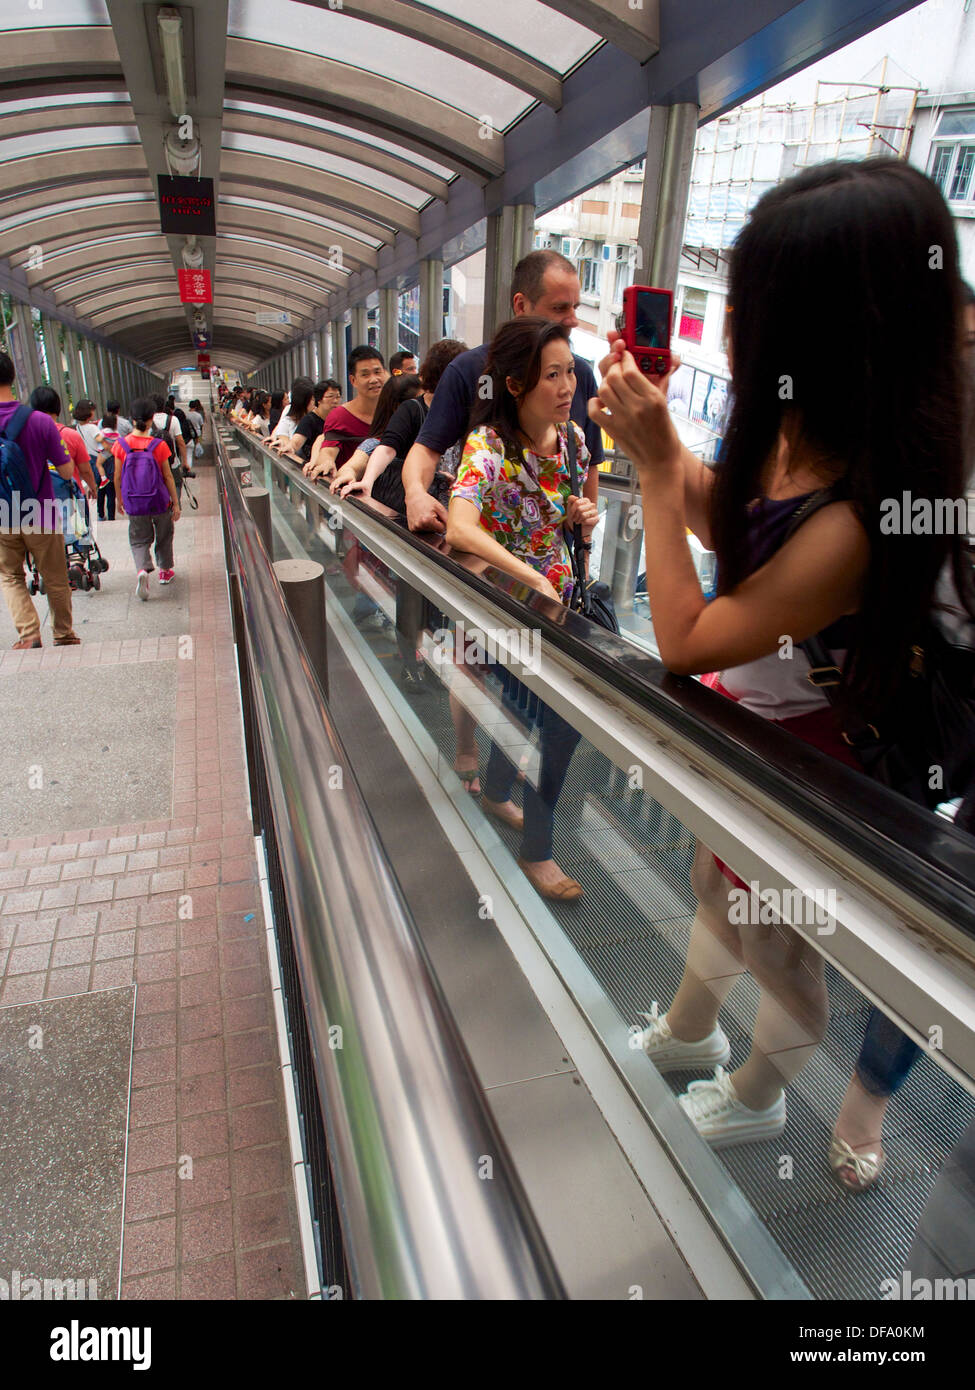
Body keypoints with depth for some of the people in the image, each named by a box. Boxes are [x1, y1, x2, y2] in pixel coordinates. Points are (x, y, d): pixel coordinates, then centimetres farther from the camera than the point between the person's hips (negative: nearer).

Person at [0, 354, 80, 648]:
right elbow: (67, 471, -9)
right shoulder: (40, 421, -15)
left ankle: (28, 632, 3)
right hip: (41, 517, -1)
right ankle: (64, 635, 25)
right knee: (55, 580, 13)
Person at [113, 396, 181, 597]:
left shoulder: (122, 445, -8)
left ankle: (142, 569, -12)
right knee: (164, 536, 20)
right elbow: (168, 477, -9)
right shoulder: (159, 444, -14)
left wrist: (119, 500, 14)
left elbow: (118, 477, -1)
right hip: (159, 502, -1)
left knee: (139, 539, 13)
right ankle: (165, 570, 34)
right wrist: (176, 503, 0)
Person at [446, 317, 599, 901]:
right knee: (561, 722, -6)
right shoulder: (488, 444, -22)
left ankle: (497, 794, 49)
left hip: (556, 596, 7)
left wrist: (583, 518, -8)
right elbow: (460, 530, -39)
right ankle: (536, 851, 14)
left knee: (526, 705, 21)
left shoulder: (573, 436, 0)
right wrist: (536, 579, -39)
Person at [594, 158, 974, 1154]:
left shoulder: (852, 524, -37)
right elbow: (727, 526, 8)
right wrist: (659, 442, -6)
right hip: (745, 719, 8)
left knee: (773, 941, 19)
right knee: (716, 890, 29)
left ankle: (755, 1099, 52)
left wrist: (655, 466, -27)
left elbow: (683, 641, -29)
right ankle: (686, 1035, 60)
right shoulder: (792, 439, -12)